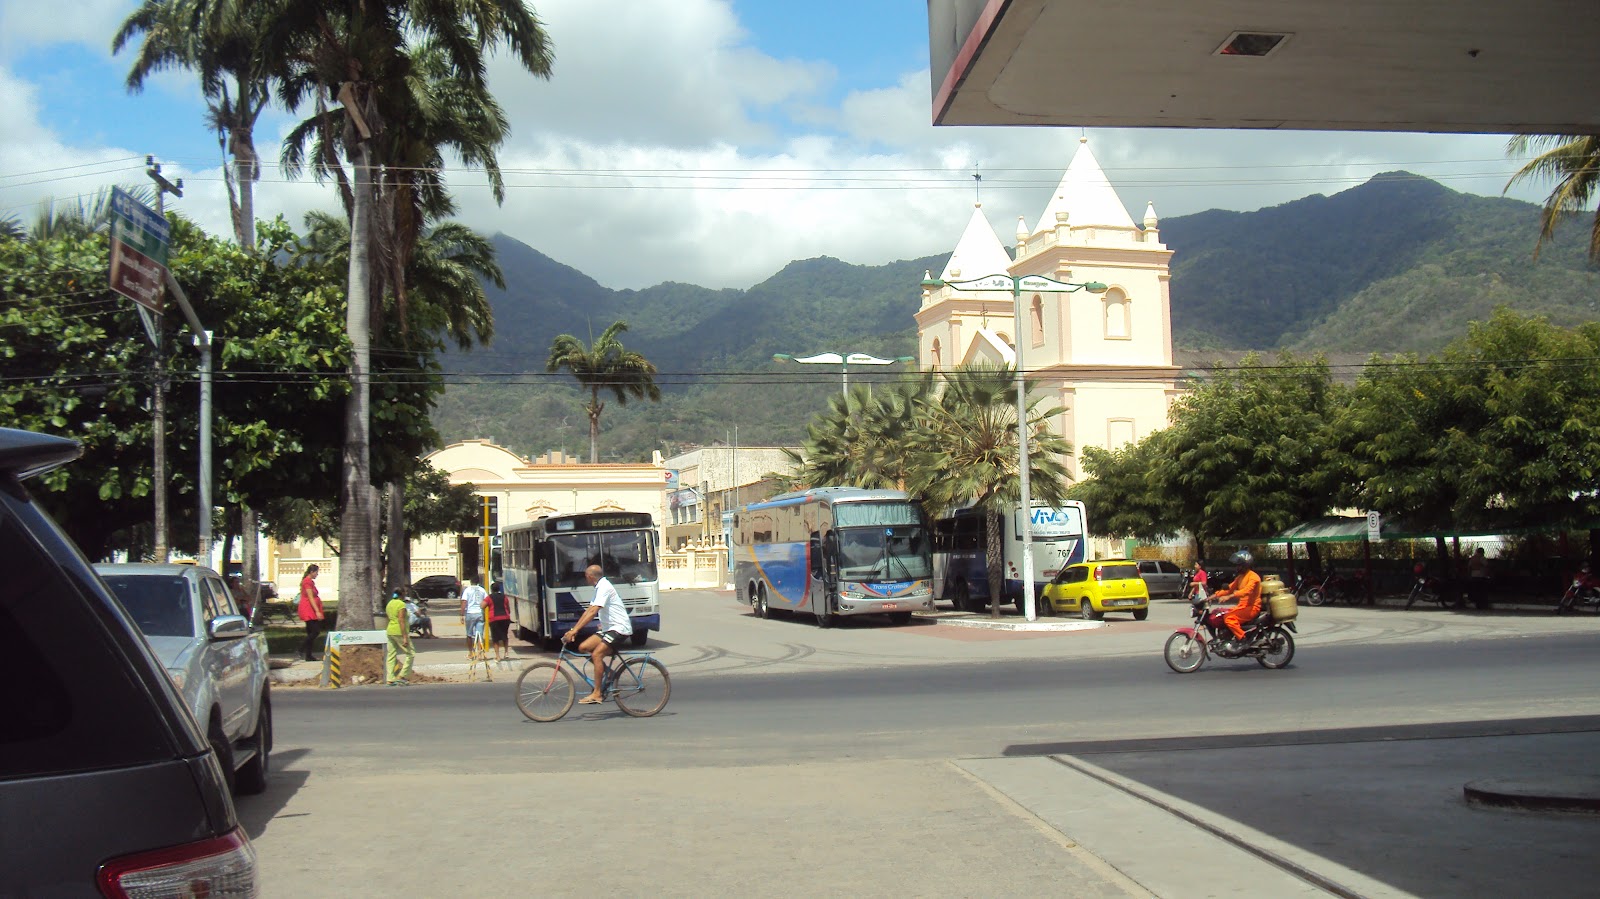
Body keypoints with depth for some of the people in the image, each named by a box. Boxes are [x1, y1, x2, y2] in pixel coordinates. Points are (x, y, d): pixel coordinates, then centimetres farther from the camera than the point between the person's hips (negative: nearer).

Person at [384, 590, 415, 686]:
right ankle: (402, 676, -8)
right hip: (399, 632, -9)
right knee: (411, 654, -2)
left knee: (391, 655, 8)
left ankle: (389, 679, 5)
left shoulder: (390, 604, 14)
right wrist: (405, 637, -21)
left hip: (390, 631, 9)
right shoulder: (401, 604, -12)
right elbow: (401, 621, -19)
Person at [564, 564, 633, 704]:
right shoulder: (599, 588, 16)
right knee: (583, 647, -1)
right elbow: (588, 611, 16)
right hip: (609, 628, 10)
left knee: (596, 654, -22)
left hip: (620, 628, -10)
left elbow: (593, 612, -26)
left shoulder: (604, 588, -17)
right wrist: (573, 629, 9)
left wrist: (575, 630, -29)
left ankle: (597, 694, -19)